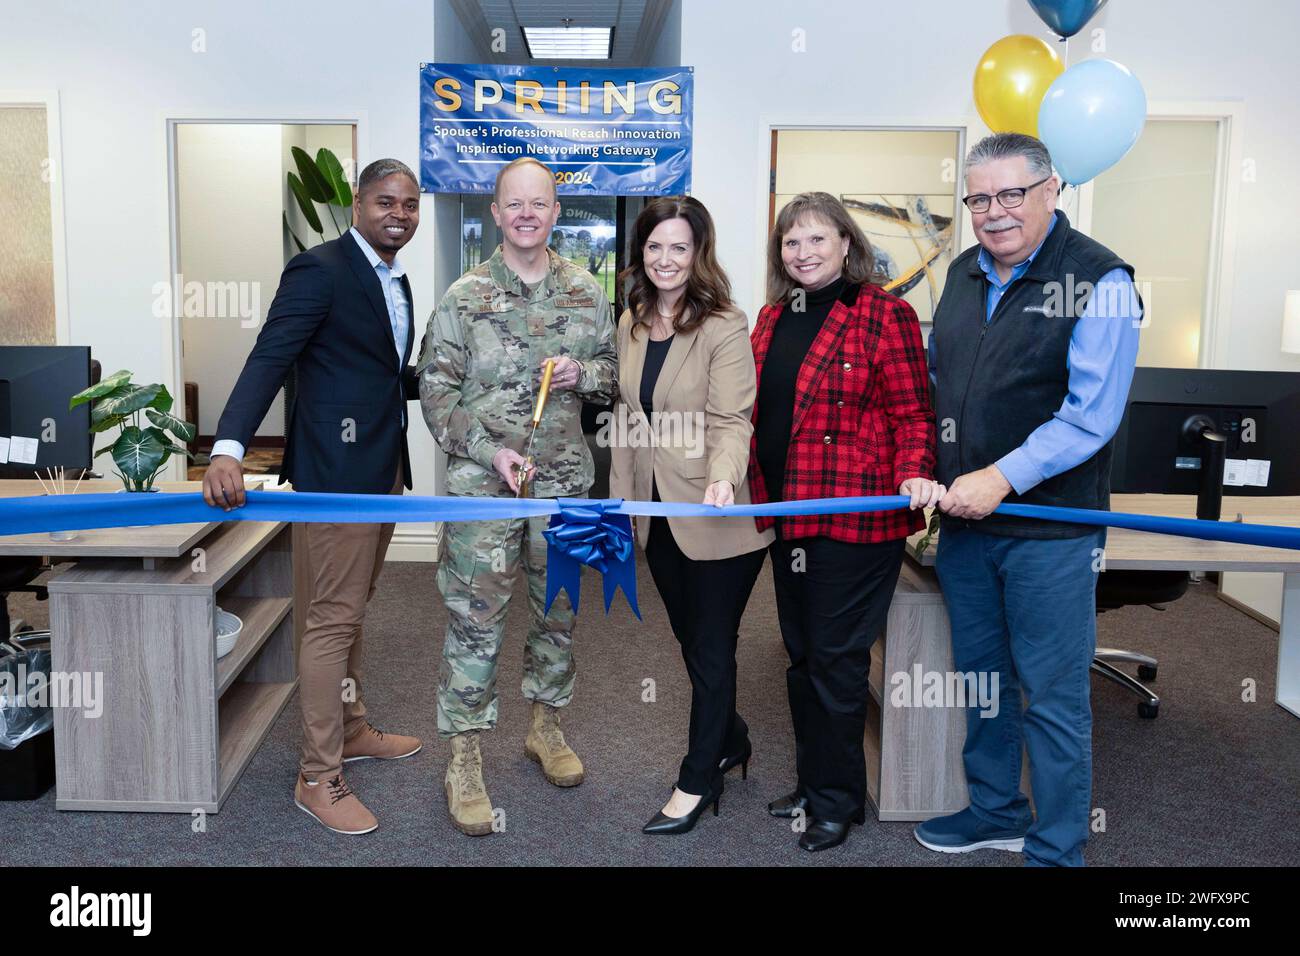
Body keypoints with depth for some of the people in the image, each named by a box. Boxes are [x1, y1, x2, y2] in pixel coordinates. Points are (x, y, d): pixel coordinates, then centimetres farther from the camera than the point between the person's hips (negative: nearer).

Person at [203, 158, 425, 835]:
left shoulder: (394, 280, 15)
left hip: (383, 463, 9)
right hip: (338, 466, -9)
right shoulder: (319, 270, -12)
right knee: (334, 617, -4)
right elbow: (268, 360, -21)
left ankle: (350, 730, 33)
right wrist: (228, 449, -32)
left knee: (353, 607, 18)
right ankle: (318, 778, 7)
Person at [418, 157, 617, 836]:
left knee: (558, 610, 14)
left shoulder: (586, 293, 6)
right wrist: (489, 449, -15)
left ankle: (545, 727, 34)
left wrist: (582, 373, -9)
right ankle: (464, 761, 11)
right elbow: (436, 389, -3)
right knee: (475, 619, -1)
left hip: (564, 480, 3)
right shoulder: (464, 296, -2)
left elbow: (615, 370, 14)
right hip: (482, 480, -3)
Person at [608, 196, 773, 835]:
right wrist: (620, 500, 9)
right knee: (691, 640, 20)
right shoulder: (631, 325, 6)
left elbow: (731, 420, -19)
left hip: (714, 517, -6)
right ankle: (730, 741, 42)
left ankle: (698, 780, 21)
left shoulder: (724, 327, -13)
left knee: (711, 648, 7)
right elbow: (624, 420, 10)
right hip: (657, 515, 7)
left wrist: (723, 478, -38)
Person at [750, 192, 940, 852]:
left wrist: (914, 475, -25)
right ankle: (811, 784, 31)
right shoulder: (772, 319, 12)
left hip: (855, 518, -7)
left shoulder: (884, 314, -7)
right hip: (788, 516, 7)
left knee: (836, 659, 0)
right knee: (802, 655, 15)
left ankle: (837, 802, 18)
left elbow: (911, 414, -9)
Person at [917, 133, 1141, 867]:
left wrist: (1003, 478, -23)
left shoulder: (1100, 281, -10)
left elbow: (1092, 414, -17)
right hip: (964, 516, 6)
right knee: (980, 675, 18)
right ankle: (995, 812, 37)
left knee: (1052, 696, 3)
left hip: (1049, 525, -6)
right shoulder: (964, 274, 9)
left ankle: (1056, 851, 20)